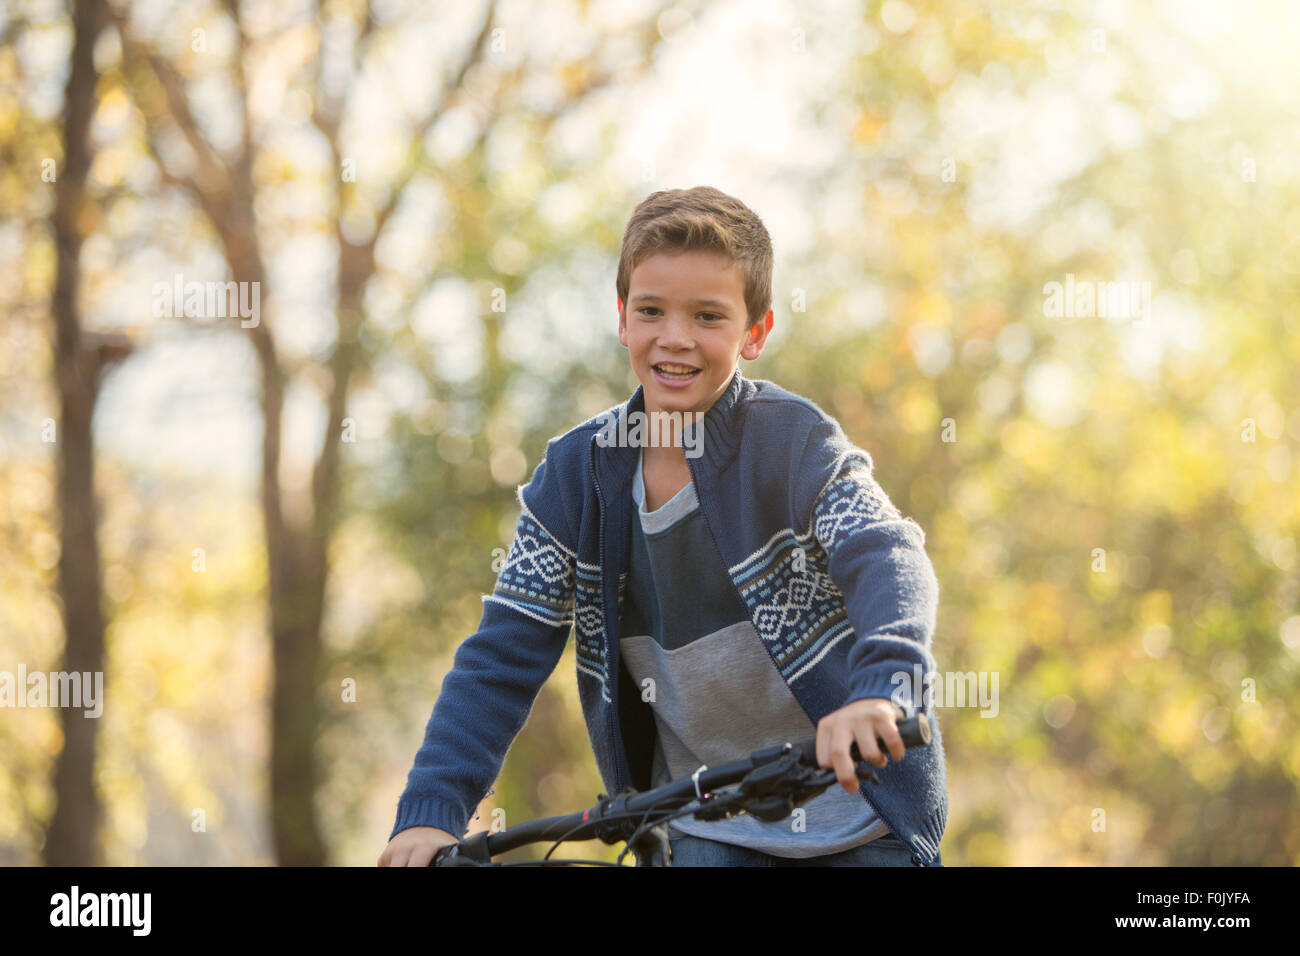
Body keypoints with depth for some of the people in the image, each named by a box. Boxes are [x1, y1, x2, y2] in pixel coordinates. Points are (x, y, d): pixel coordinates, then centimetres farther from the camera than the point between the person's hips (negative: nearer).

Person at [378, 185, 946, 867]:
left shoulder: (795, 444, -14)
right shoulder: (576, 473, -5)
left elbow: (888, 560, -30)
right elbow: (503, 657, -4)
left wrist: (881, 689, -51)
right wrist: (430, 811, -15)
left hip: (854, 809, -2)